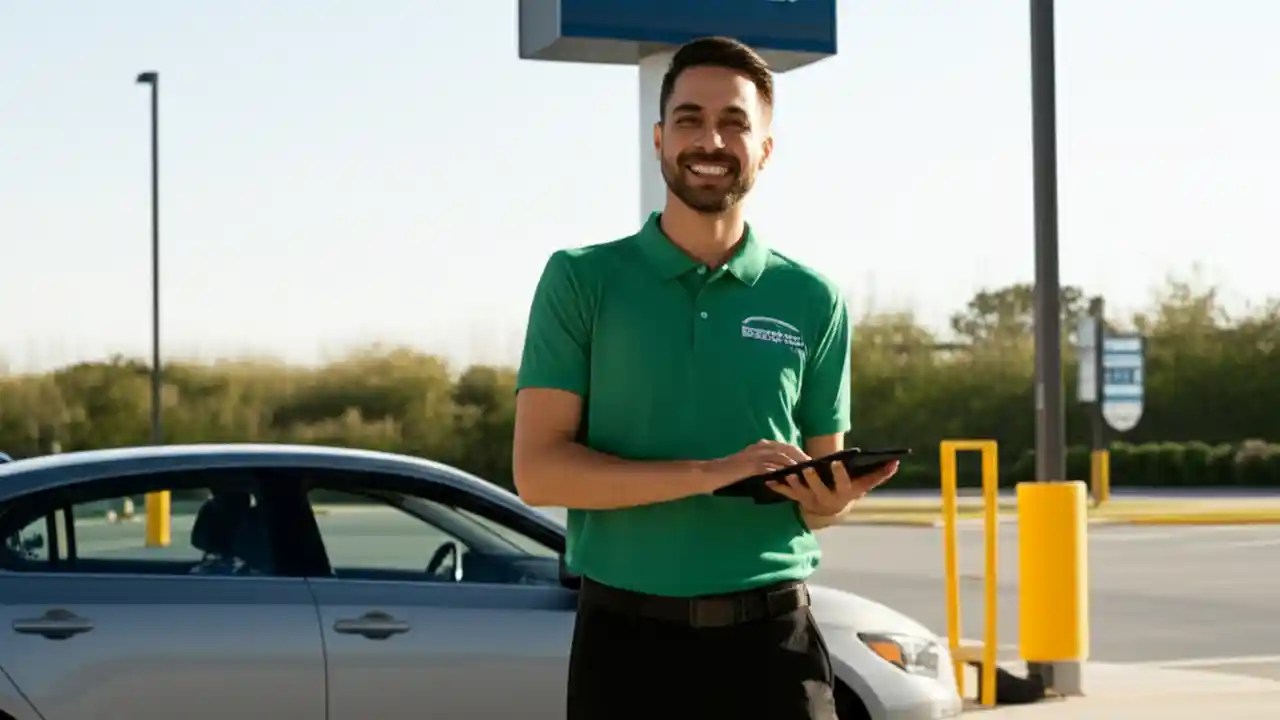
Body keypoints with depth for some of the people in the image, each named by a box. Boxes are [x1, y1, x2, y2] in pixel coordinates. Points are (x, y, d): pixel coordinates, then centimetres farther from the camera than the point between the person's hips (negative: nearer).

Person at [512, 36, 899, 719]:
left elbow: (817, 500, 14)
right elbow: (538, 470, -7)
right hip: (626, 637, -1)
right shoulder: (581, 280, 2)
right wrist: (709, 473, -18)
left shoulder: (812, 301, 7)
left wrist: (831, 498, -11)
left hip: (772, 637, 1)